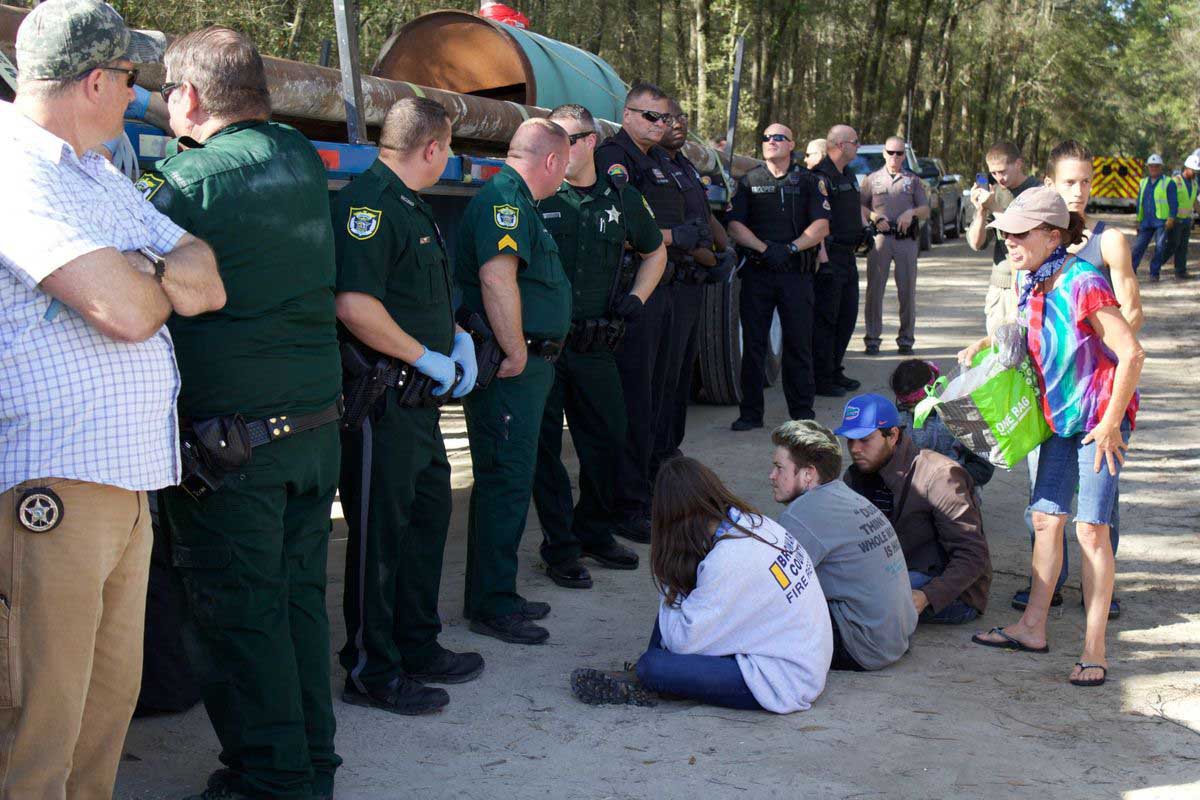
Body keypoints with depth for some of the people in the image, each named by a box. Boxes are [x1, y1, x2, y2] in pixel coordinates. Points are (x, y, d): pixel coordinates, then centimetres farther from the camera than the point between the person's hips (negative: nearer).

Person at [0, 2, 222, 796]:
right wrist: (163, 282, 2)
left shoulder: (102, 178, 19)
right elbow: (125, 310, -22)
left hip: (124, 483, 9)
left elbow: (209, 283, 12)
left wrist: (136, 271, -9)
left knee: (111, 696, 16)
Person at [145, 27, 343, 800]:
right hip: (318, 422, 7)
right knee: (300, 593, 16)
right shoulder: (306, 163, 6)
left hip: (228, 441, -7)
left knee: (239, 611, 4)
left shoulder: (190, 180, -13)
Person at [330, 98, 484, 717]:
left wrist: (458, 338, 10)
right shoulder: (367, 203, -16)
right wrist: (428, 358, -18)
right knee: (380, 530, -2)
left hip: (418, 398, 11)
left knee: (428, 514, 18)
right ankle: (371, 671, 10)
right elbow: (354, 305, -27)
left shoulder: (411, 206, 17)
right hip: (380, 398, -11)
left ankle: (419, 648, 31)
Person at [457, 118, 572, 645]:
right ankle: (491, 607, 5)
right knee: (506, 484, -4)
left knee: (509, 481, 16)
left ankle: (496, 595, 27)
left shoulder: (514, 199, 20)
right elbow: (496, 275, -29)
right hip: (510, 370, -11)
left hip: (526, 368, 11)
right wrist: (516, 351, -23)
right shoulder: (504, 198, -14)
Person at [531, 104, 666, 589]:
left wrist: (637, 296, 10)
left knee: (608, 438, 9)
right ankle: (560, 547, 13)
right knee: (545, 444, 1)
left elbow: (655, 251, 24)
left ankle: (594, 532, 29)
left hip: (596, 344, 4)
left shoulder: (620, 198, 8)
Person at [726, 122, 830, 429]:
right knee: (753, 342, 2)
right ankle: (750, 412, 9)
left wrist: (791, 248, -13)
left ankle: (802, 412, 10)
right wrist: (765, 248, -13)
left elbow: (821, 226, 0)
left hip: (797, 272, 0)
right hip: (757, 272, 1)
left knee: (799, 342, 1)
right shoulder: (748, 181, 10)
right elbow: (735, 226, 0)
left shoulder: (810, 182, 9)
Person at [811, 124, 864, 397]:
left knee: (847, 316, 14)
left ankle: (835, 372, 25)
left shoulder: (849, 177, 17)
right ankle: (822, 379, 1)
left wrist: (864, 230, 18)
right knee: (825, 319, -5)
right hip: (828, 255, -10)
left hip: (847, 255, 10)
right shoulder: (820, 177, -14)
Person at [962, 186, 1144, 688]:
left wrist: (1110, 423, -19)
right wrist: (987, 344, 8)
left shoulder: (1083, 285, -21)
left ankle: (1094, 651, 0)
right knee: (1046, 517, 11)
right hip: (1061, 419, 8)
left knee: (1091, 528, -8)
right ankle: (1032, 628, 23)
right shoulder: (1033, 287, 4)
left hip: (1101, 418, -8)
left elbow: (1131, 354, -23)